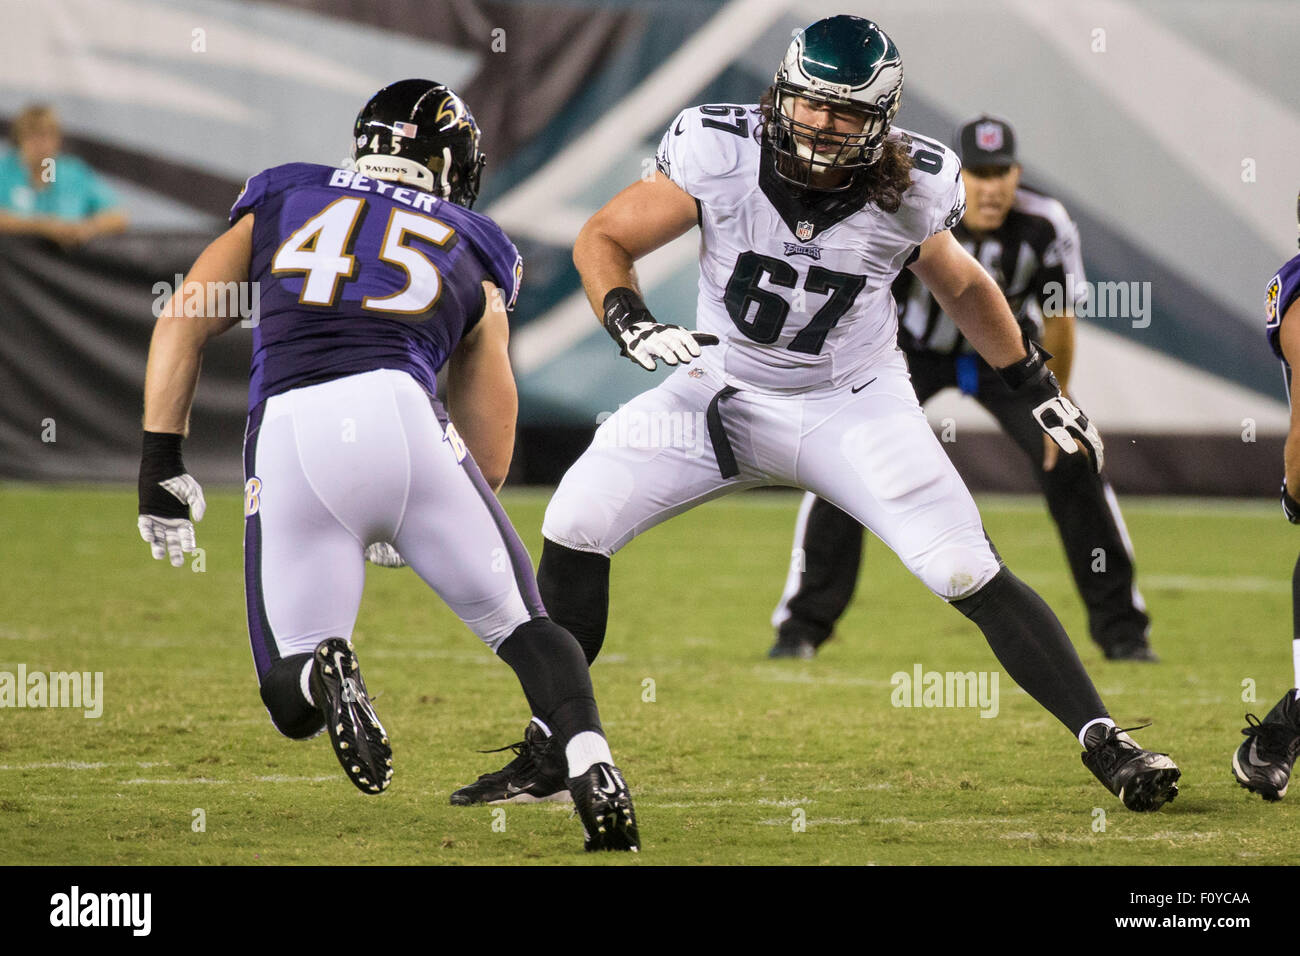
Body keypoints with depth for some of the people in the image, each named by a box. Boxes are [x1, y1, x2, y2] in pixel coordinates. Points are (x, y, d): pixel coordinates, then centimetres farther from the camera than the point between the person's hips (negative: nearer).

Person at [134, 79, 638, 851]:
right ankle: (593, 772, -13)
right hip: (400, 411, 0)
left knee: (294, 703, 12)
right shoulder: (470, 251, 26)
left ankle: (323, 671, -24)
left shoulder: (284, 201, 28)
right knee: (524, 626, 14)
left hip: (287, 433, 0)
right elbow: (489, 452, 24)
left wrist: (162, 464, 16)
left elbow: (183, 325, 18)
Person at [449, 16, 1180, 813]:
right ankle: (550, 754, 4)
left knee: (968, 573, -17)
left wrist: (1040, 389, 9)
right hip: (725, 390, 1)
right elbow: (603, 240, -12)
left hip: (852, 404, -1)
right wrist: (634, 325, -32)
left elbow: (963, 288, 5)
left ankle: (1104, 741, -6)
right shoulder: (721, 154, -21)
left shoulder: (908, 192, -17)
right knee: (576, 526, -11)